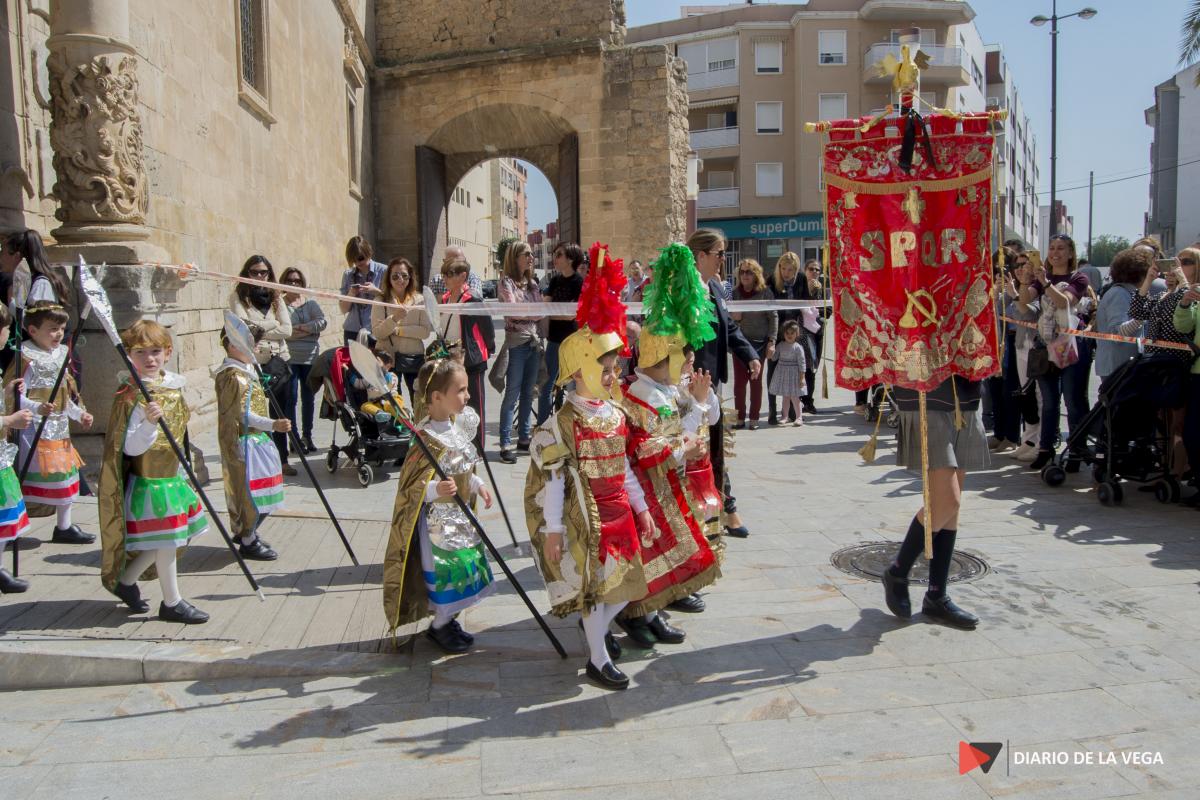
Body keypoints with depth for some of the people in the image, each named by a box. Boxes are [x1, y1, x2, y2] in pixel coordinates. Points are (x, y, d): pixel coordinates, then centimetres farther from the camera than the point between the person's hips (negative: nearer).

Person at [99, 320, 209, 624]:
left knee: (168, 538, 16)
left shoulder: (173, 385, 6)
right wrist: (149, 422, -38)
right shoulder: (133, 396, -18)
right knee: (165, 538, -1)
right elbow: (131, 447, -22)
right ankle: (172, 603, 12)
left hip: (172, 475, 8)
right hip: (149, 479, -8)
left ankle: (126, 580, 34)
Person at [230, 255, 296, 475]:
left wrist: (259, 329, -7)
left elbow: (287, 330, 1)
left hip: (279, 360, 4)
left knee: (280, 414, 7)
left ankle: (282, 460, 15)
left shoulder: (276, 297, 13)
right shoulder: (238, 296, 3)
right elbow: (243, 326, -12)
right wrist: (272, 325, -9)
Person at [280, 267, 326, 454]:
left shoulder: (311, 303, 13)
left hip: (310, 358, 3)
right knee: (290, 398, -2)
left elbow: (322, 322, -3)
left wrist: (298, 328, -11)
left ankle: (307, 435, 18)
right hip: (289, 359, -3)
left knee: (308, 398, 8)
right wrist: (308, 330, -12)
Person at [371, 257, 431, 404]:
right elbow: (377, 333, -8)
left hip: (415, 358, 1)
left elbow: (426, 331, -6)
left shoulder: (419, 300, 2)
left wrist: (398, 330, -13)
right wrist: (394, 319, -24)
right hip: (388, 358, -1)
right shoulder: (381, 301, 1)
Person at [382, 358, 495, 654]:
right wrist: (436, 490, -41)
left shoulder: (459, 424, 2)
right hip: (438, 518, -9)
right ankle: (440, 626, 24)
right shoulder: (427, 440, -26)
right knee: (446, 568, 2)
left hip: (460, 513, 9)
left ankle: (448, 619, 36)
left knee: (462, 568, 17)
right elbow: (413, 488, -25)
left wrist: (478, 485, 14)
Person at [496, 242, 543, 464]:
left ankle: (524, 438, 19)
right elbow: (513, 310, -14)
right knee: (512, 394, -6)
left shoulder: (532, 284, 15)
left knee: (528, 393, 11)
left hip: (534, 342, 6)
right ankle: (505, 444, -3)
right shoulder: (506, 282, -4)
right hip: (516, 343, -6)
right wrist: (538, 311, -6)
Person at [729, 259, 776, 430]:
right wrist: (733, 317, -11)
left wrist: (771, 342, -8)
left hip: (759, 342, -2)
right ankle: (740, 417, 8)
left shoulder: (765, 292, -1)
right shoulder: (735, 292, 6)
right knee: (739, 380, 0)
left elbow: (773, 317, -2)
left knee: (756, 380, 4)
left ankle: (754, 418, 12)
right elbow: (727, 317, 13)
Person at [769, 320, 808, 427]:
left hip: (793, 374, -5)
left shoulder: (798, 347, -10)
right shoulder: (780, 345, 4)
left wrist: (802, 377, -12)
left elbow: (802, 363, -10)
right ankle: (785, 416, 21)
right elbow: (774, 357, 8)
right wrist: (771, 353, -13)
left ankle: (799, 417, 5)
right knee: (785, 396, 13)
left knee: (794, 396, -3)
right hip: (782, 373, 5)